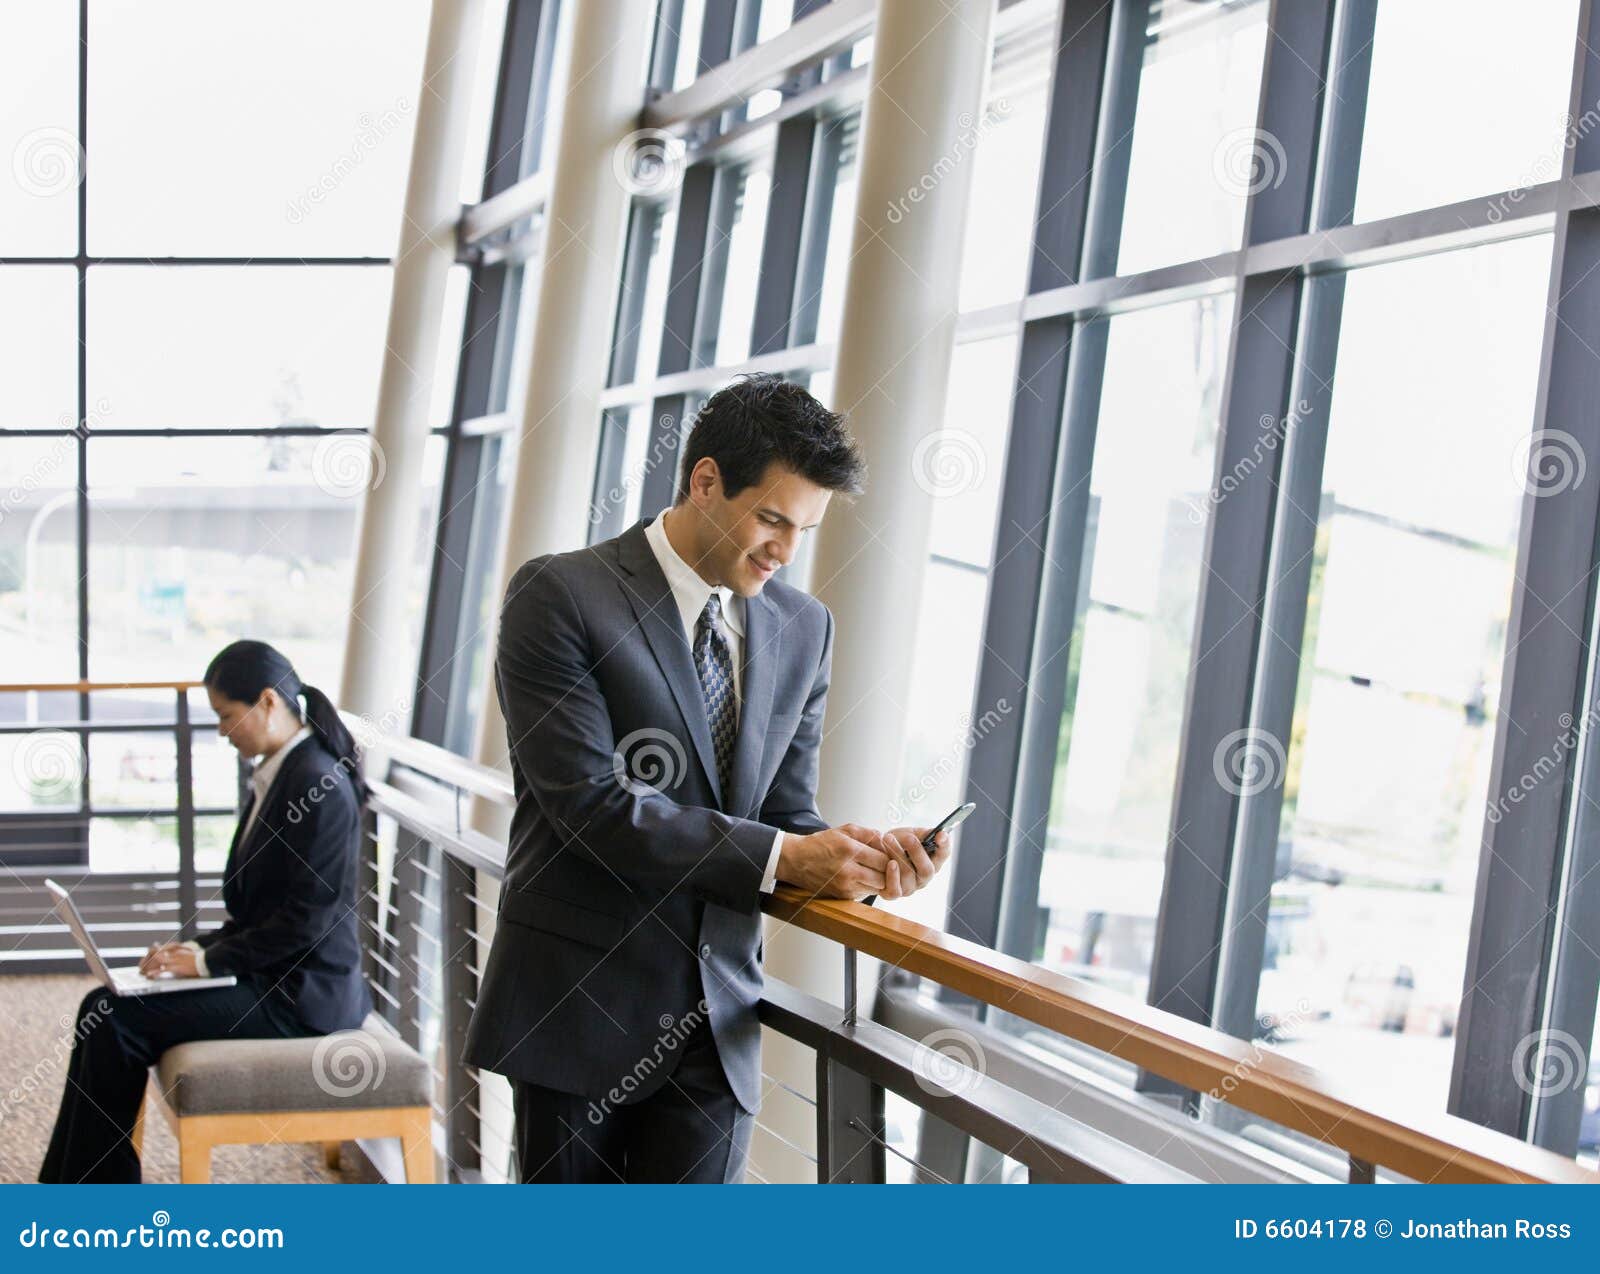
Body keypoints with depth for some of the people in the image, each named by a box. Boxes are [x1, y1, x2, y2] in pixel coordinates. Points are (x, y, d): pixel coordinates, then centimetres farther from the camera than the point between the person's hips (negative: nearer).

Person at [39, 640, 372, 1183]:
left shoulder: (320, 783, -18)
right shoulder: (275, 774, 12)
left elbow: (308, 917, -20)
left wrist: (209, 961, -14)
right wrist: (203, 948, 4)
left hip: (300, 994, -9)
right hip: (269, 974, 9)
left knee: (119, 1022, -13)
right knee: (102, 1006, 0)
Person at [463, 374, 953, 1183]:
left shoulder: (803, 628, 7)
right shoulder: (560, 596, -10)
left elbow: (785, 818, 9)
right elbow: (595, 804, -19)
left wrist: (862, 858, -13)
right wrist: (781, 857, -22)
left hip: (717, 1023, 4)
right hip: (581, 1006, -4)